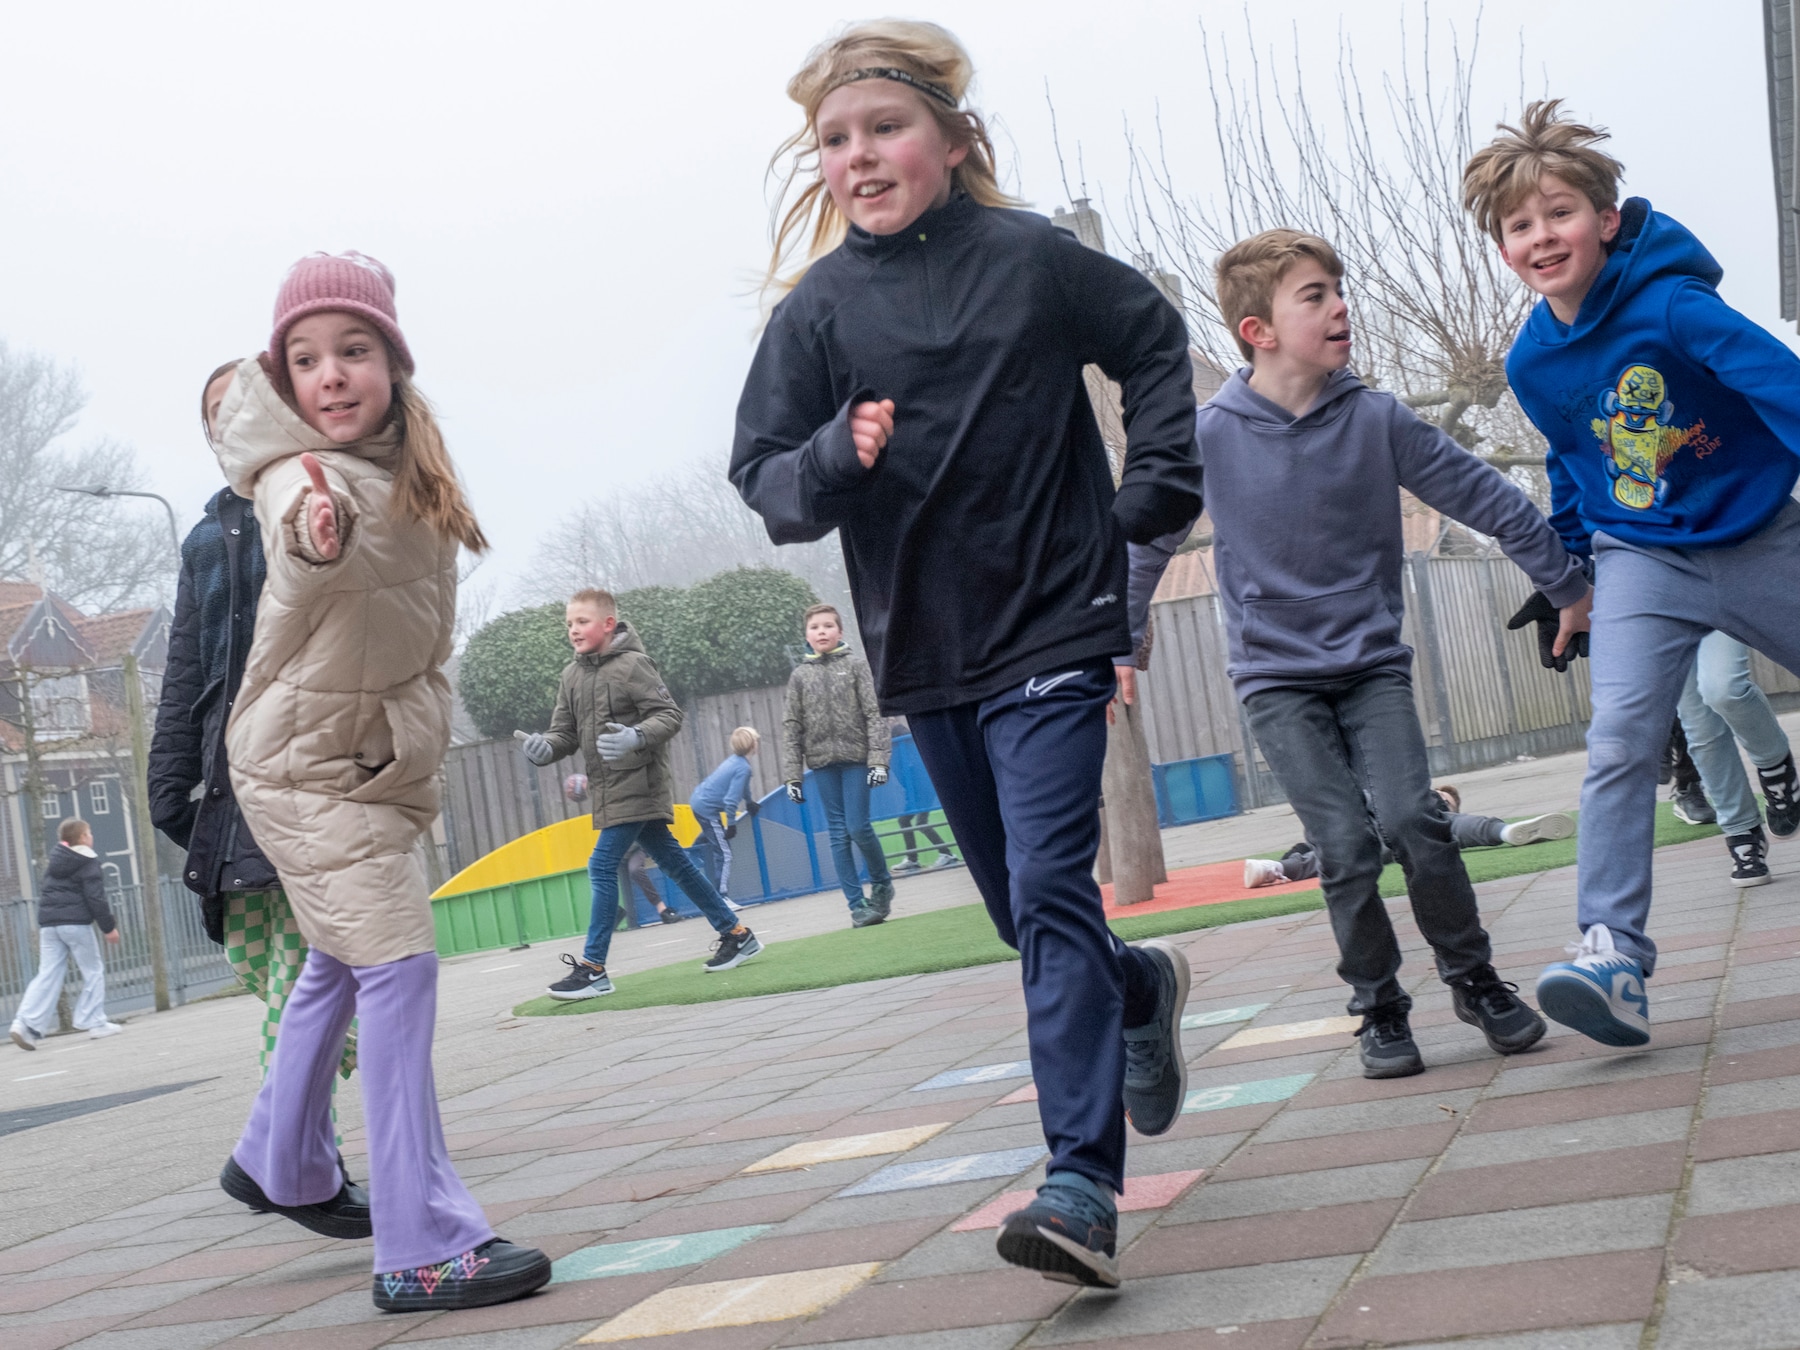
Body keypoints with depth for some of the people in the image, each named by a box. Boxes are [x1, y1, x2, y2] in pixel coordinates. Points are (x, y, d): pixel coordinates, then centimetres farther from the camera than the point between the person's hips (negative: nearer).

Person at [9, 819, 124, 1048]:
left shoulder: (55, 862, 17)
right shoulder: (87, 862, -5)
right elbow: (95, 897, -11)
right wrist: (108, 927, -7)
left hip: (48, 922, 6)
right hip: (75, 922, -6)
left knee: (47, 975, 3)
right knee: (93, 971, 6)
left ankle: (26, 1022, -11)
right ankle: (94, 1023, 4)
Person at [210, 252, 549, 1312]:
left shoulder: (409, 469, 1)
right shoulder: (301, 471, -23)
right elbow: (308, 561, -48)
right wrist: (315, 535, -70)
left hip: (381, 760, 9)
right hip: (305, 762, -9)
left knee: (342, 963, 22)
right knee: (398, 966, -17)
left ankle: (284, 1165, 44)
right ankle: (425, 1249, -17)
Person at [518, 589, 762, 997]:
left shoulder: (633, 664, -11)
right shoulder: (572, 676, 10)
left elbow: (669, 715, -14)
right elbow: (566, 732, 9)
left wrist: (636, 738, -31)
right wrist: (545, 748, -13)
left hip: (638, 784, -8)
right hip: (610, 790, 8)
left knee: (603, 867, -13)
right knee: (673, 862, 12)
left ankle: (593, 969, -10)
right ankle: (736, 934, 22)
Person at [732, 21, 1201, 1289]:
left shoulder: (1031, 258, -4)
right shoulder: (817, 309, -2)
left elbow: (1154, 340, 12)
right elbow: (763, 479, -2)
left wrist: (1155, 486, 3)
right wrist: (838, 458, -23)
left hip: (1053, 629, -3)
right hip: (924, 652, 4)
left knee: (1049, 890, -14)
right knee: (1026, 907, 15)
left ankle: (1083, 1185, -14)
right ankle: (1142, 989, 47)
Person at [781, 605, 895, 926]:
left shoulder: (856, 665, 3)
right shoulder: (799, 676, 9)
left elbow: (875, 713, -3)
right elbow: (792, 727, 8)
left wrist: (879, 760, -12)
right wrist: (792, 775, 2)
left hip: (856, 757, -2)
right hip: (822, 763, 3)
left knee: (858, 827, -9)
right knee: (839, 834, 1)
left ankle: (882, 884, 16)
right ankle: (857, 905, 3)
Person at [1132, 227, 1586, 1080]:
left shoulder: (1376, 421, -4)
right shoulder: (1210, 436, -8)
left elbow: (1485, 499, 4)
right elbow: (1148, 542, 4)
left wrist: (1571, 585, 9)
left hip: (1372, 664, 1)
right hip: (1275, 676, -1)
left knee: (1411, 820, -14)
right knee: (1345, 845, -10)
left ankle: (1473, 977, 8)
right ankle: (1379, 1009, 10)